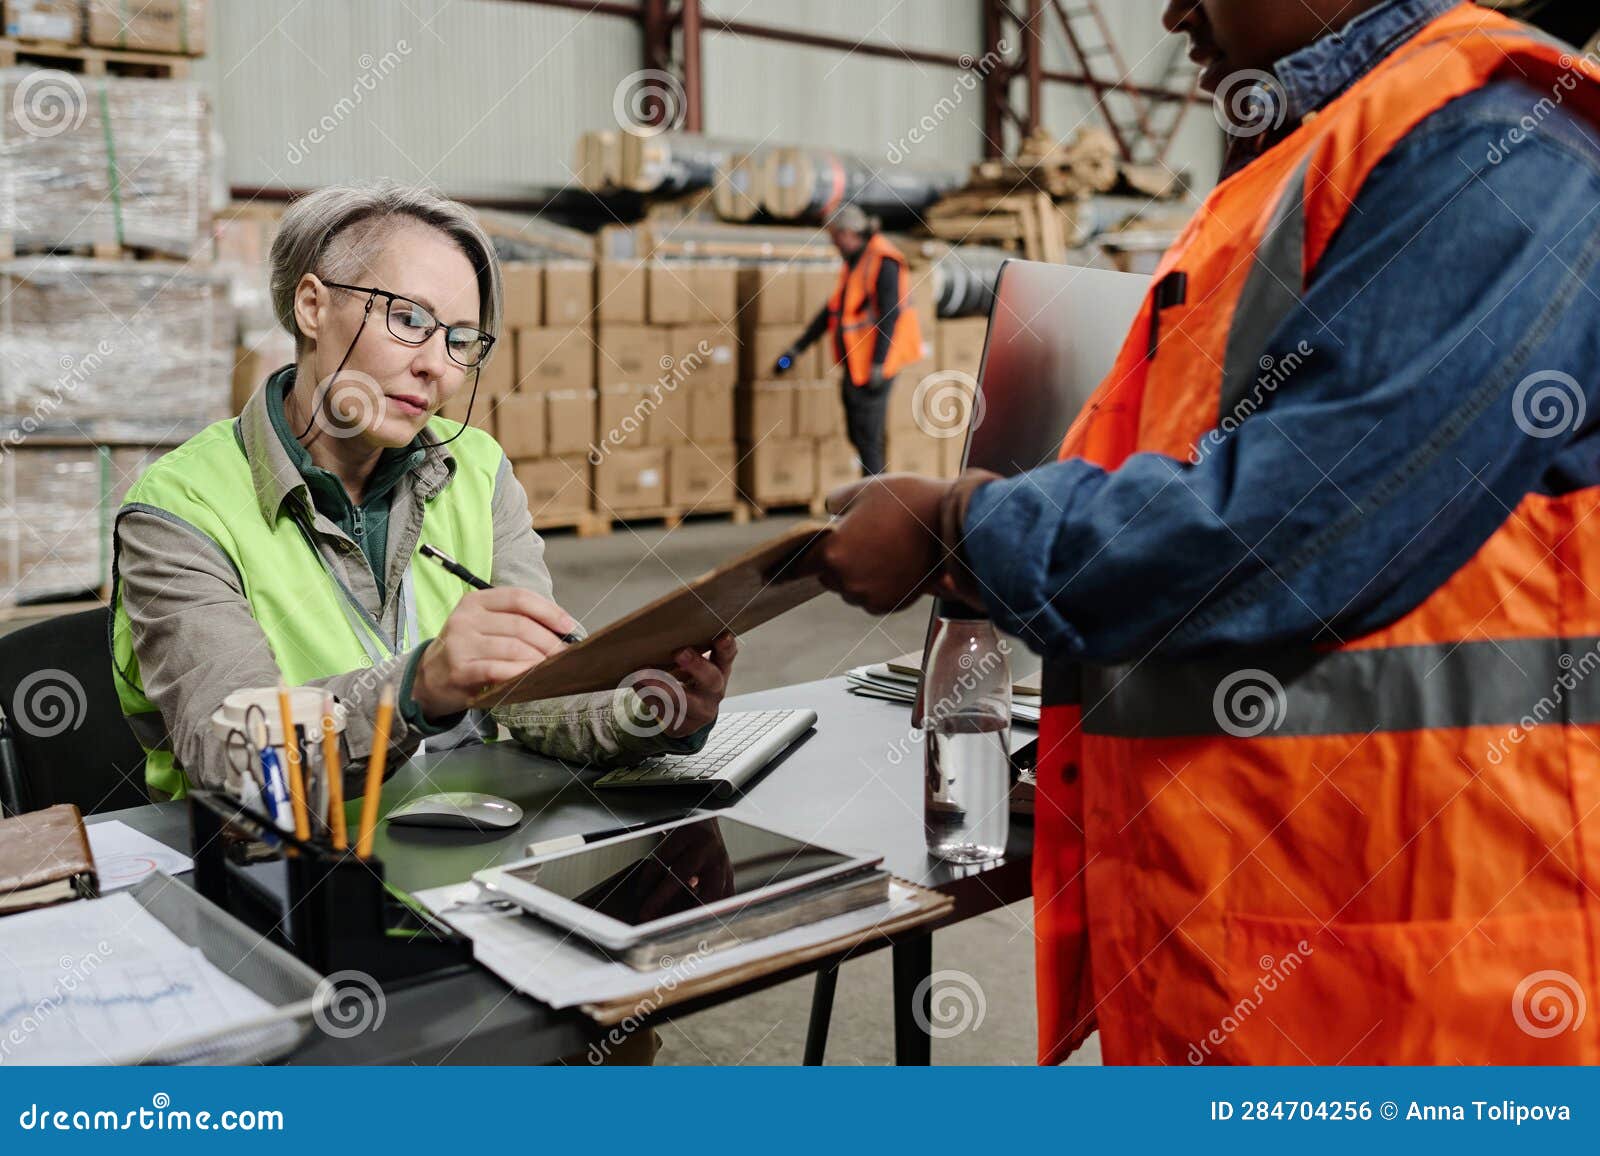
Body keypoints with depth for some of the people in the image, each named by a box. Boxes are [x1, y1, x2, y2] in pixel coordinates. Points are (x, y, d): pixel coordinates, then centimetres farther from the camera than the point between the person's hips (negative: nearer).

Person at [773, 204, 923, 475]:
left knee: (866, 435, -6)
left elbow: (890, 315, -20)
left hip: (874, 364, -9)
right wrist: (797, 348, 17)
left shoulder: (883, 262, -14)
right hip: (855, 363, 9)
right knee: (856, 434, 13)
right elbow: (831, 310, 19)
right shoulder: (853, 263, 15)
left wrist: (878, 366, -24)